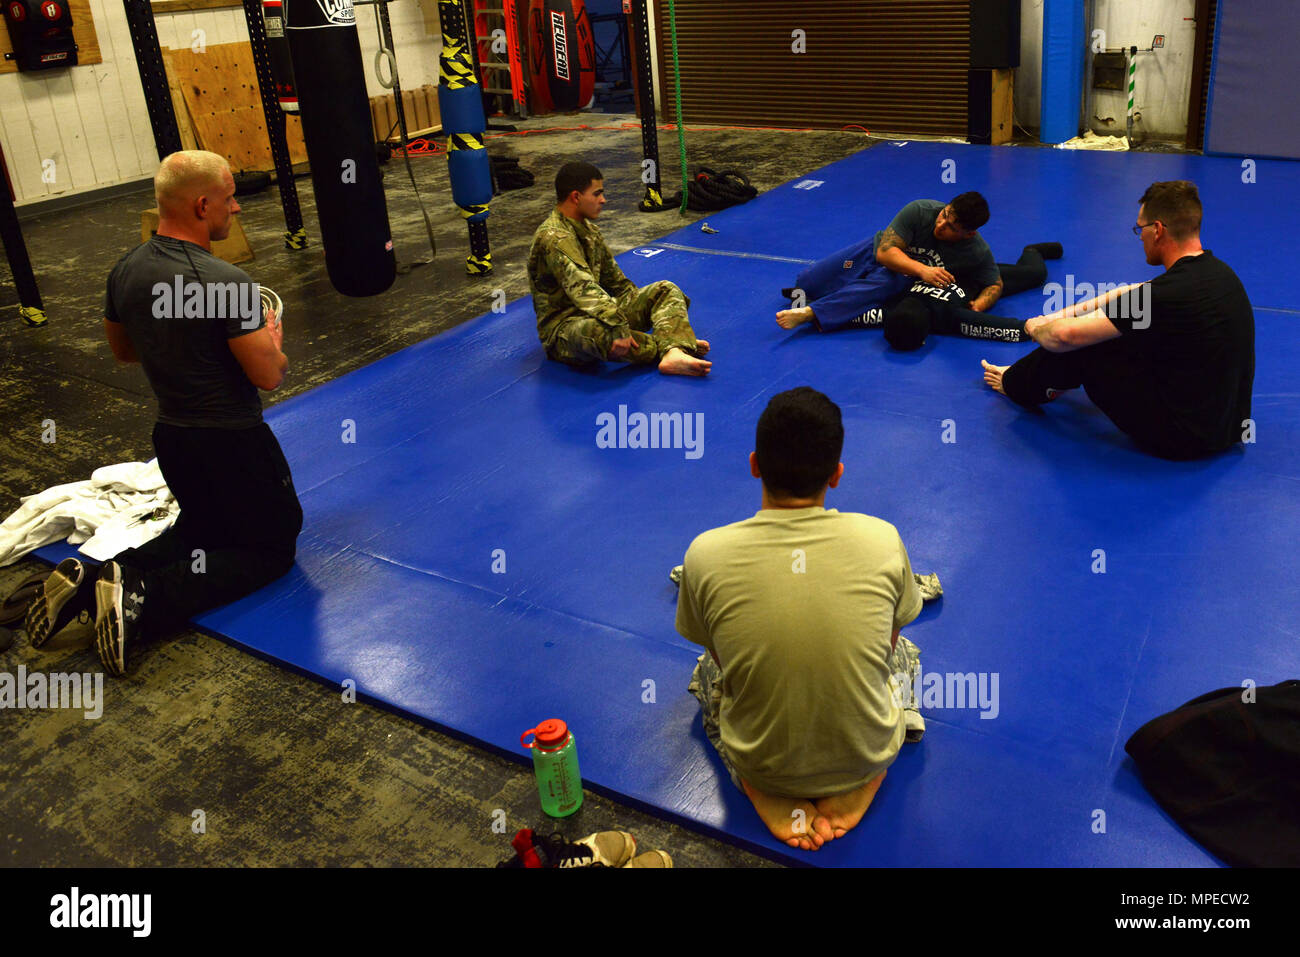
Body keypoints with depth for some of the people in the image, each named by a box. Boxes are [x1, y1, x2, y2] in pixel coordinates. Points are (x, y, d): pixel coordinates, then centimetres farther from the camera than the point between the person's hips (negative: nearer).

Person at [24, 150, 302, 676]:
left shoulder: (125, 271, -1)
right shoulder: (226, 283, -24)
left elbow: (123, 350, 14)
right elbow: (268, 375, -21)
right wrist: (270, 342, 1)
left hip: (171, 436, 7)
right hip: (232, 443, -7)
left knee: (202, 529, 29)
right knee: (273, 548, 10)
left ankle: (95, 579, 4)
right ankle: (146, 598, -11)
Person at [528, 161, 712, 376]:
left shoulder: (589, 229, 14)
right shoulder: (553, 238, -18)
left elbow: (615, 280, 23)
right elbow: (582, 288, -32)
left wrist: (645, 308, 20)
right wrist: (618, 326, -41)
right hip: (563, 327, -10)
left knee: (666, 290, -1)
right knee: (595, 331, -45)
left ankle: (673, 353, -31)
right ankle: (668, 346, -25)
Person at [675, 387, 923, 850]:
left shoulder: (706, 554, -20)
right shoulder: (882, 540, -18)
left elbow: (722, 659, -2)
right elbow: (887, 642, 1)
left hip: (759, 763, -1)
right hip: (866, 755, 1)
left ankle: (770, 799, 10)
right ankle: (854, 791, 11)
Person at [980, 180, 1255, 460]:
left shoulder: (1171, 294, -25)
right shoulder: (1217, 270, 3)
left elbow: (1065, 335, -19)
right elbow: (1133, 294, 19)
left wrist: (1035, 328, 4)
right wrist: (1065, 313, 18)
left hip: (1181, 439, -9)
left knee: (1078, 345, -2)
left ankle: (1014, 384, 27)